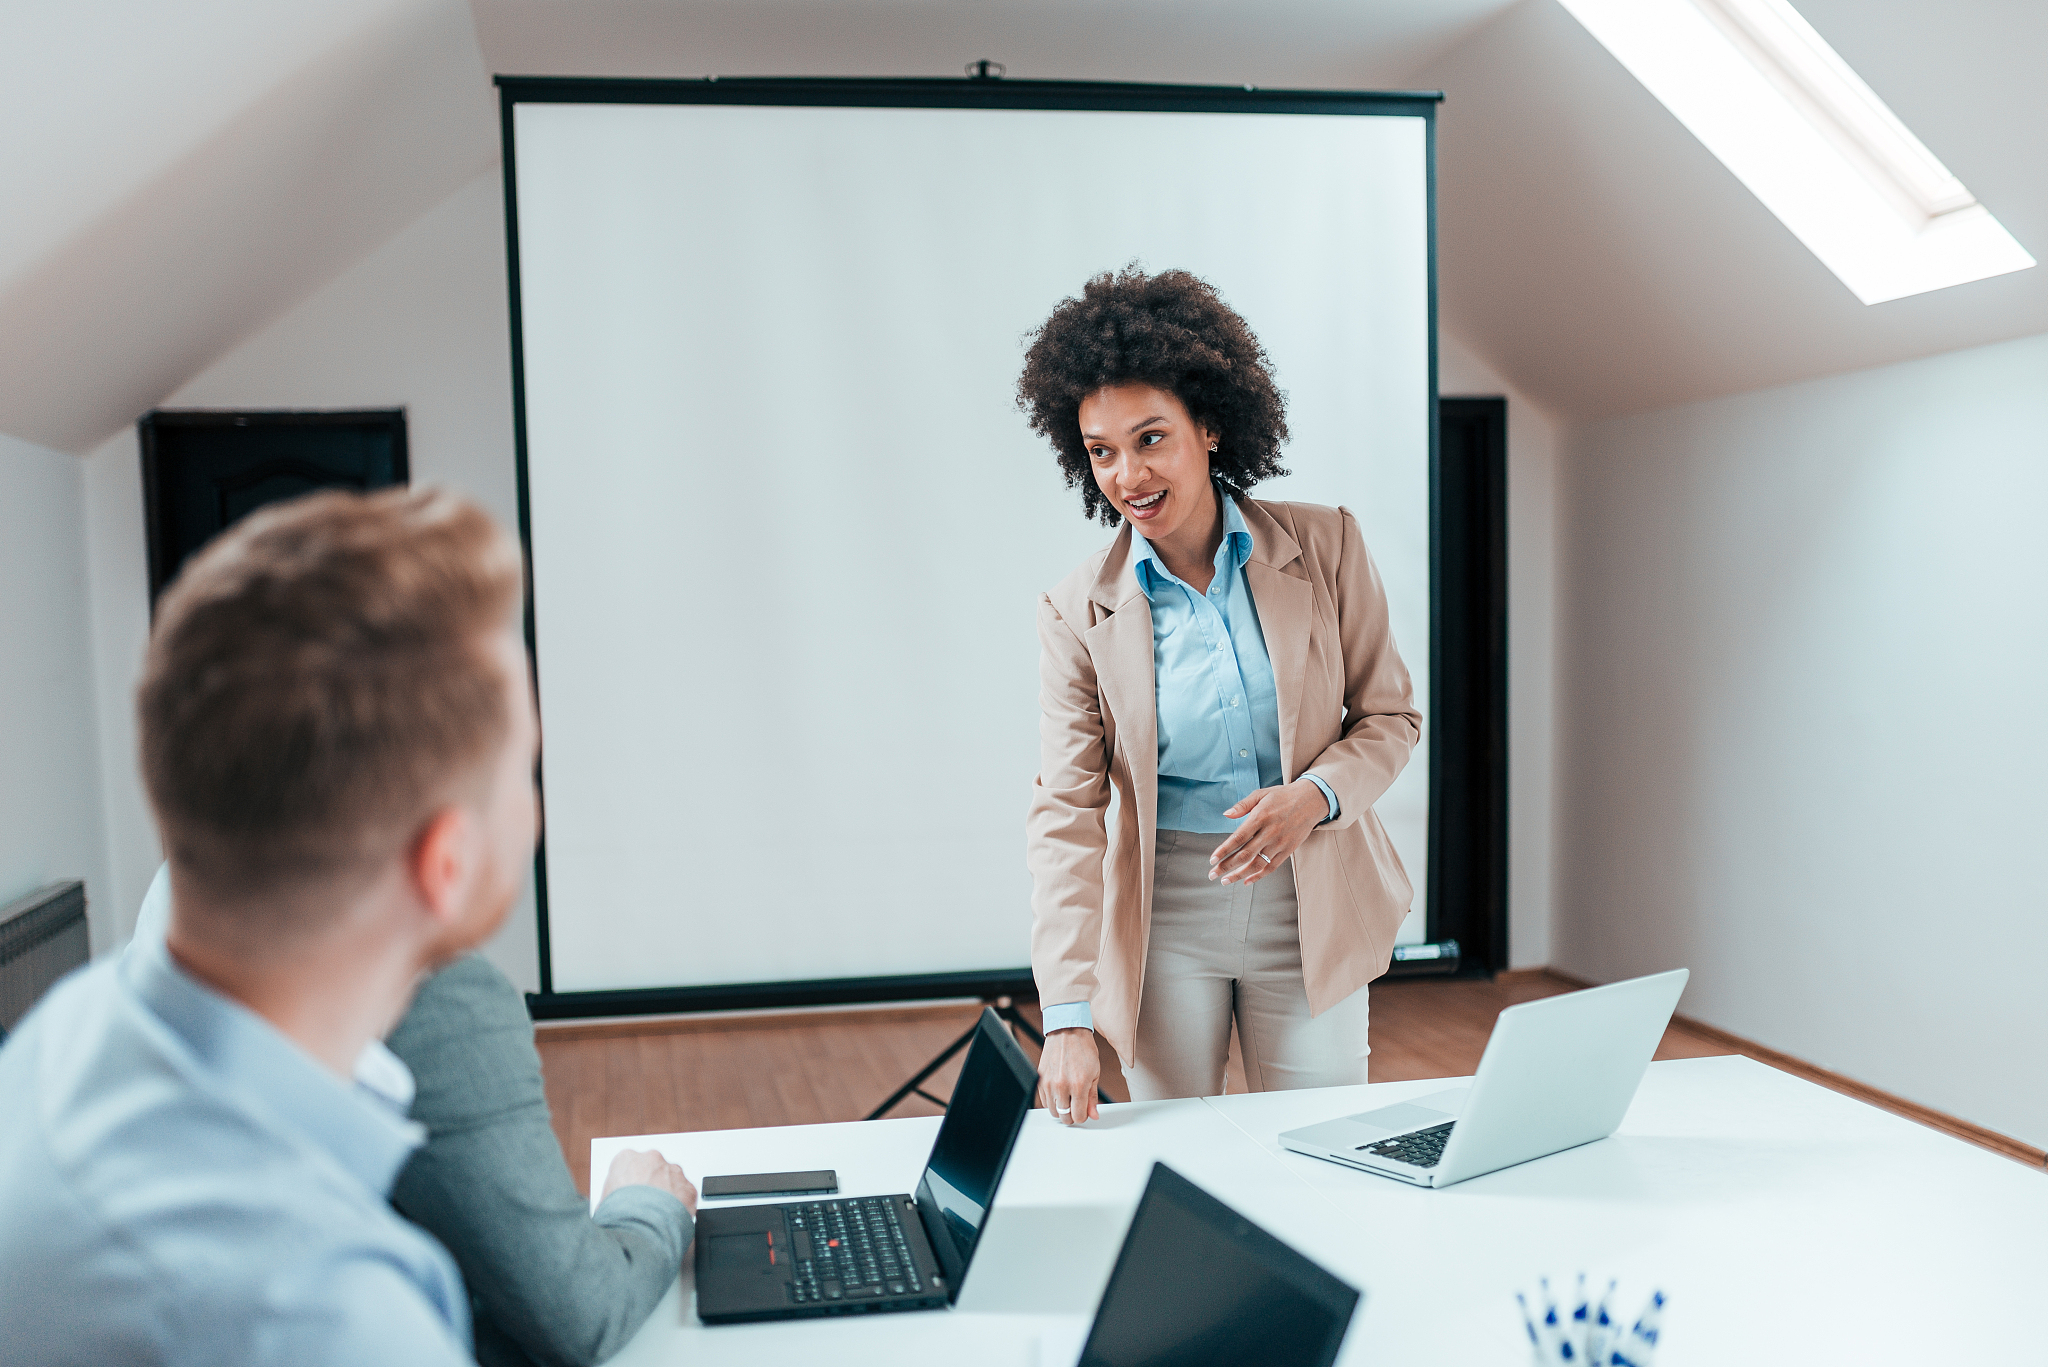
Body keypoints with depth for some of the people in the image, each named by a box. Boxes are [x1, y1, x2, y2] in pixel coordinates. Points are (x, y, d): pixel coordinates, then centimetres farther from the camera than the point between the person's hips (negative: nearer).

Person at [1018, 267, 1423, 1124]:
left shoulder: (1325, 547, -4)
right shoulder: (1079, 612, -6)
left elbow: (1391, 716, 4)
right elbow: (1065, 813, -9)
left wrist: (1317, 795, -18)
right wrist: (1068, 1017, -18)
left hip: (1309, 913, 1)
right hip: (1161, 918, 0)